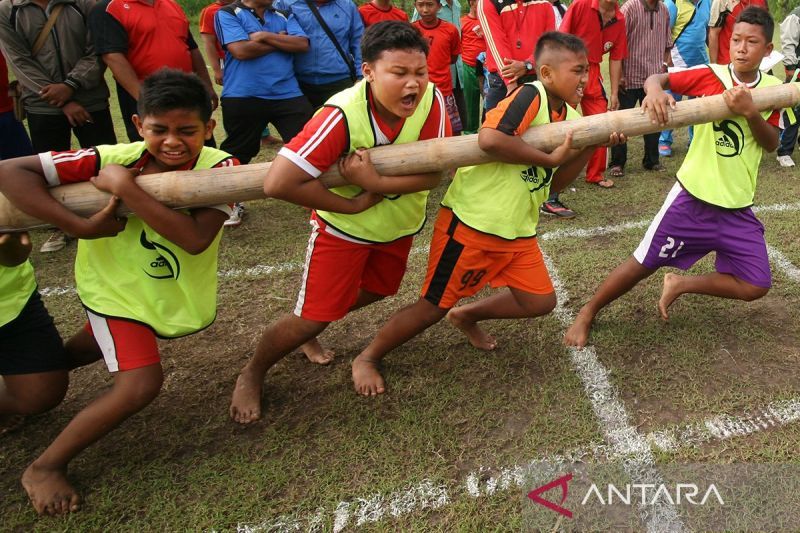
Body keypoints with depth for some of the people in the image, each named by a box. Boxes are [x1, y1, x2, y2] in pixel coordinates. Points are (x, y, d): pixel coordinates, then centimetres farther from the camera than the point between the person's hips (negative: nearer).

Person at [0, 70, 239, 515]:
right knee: (141, 382, -17)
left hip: (180, 292, 3)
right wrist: (81, 226, -35)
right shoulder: (113, 159, -24)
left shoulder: (219, 167, -24)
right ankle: (44, 467, 6)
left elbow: (195, 239, -37)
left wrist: (126, 187, -38)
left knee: (120, 349, 27)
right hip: (117, 286, -3)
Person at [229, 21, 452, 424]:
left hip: (400, 222, 6)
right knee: (313, 318, -2)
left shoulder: (432, 101, -23)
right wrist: (354, 205, -31)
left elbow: (434, 172, -24)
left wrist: (376, 184, -38)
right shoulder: (343, 115, -35)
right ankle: (252, 374, 27)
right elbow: (278, 182, -40)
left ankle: (309, 332, 52)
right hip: (345, 226, -6)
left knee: (376, 291, 27)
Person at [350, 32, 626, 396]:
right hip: (470, 224, -8)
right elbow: (490, 139, -36)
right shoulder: (531, 95, -18)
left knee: (540, 301, 8)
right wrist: (551, 157, -25)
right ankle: (367, 358, 23)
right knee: (433, 307, 1)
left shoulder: (571, 117, 8)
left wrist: (591, 147, -4)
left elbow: (555, 182, 9)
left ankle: (467, 316, 33)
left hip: (518, 231, 8)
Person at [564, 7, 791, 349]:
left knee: (755, 286, 0)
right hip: (693, 197, -3)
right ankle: (587, 314, 17)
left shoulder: (773, 89, 3)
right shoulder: (711, 75, -6)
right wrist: (654, 90, -36)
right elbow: (657, 78, -12)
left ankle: (679, 285, 19)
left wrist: (749, 112, -23)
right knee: (644, 263, -1)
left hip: (738, 207, 4)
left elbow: (771, 144, -5)